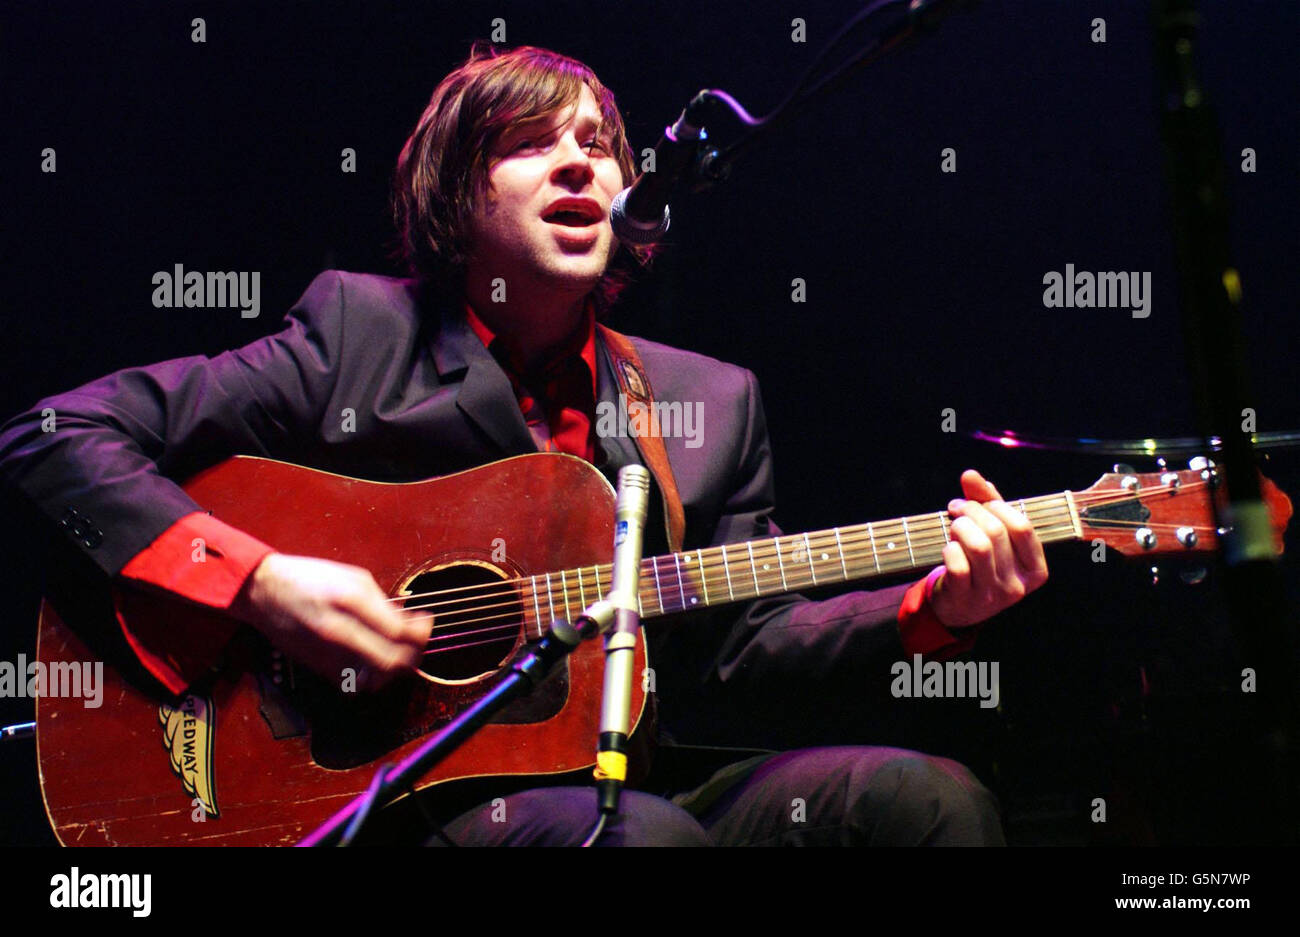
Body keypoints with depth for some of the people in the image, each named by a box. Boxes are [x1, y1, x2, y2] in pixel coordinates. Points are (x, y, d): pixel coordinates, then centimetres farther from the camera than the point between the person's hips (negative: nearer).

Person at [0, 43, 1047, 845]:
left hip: (620, 784, 5)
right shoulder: (359, 337, 2)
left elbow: (741, 639, 14)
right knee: (648, 832, -37)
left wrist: (934, 608, -3)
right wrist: (257, 582, -15)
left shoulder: (713, 403, 15)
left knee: (928, 797, -19)